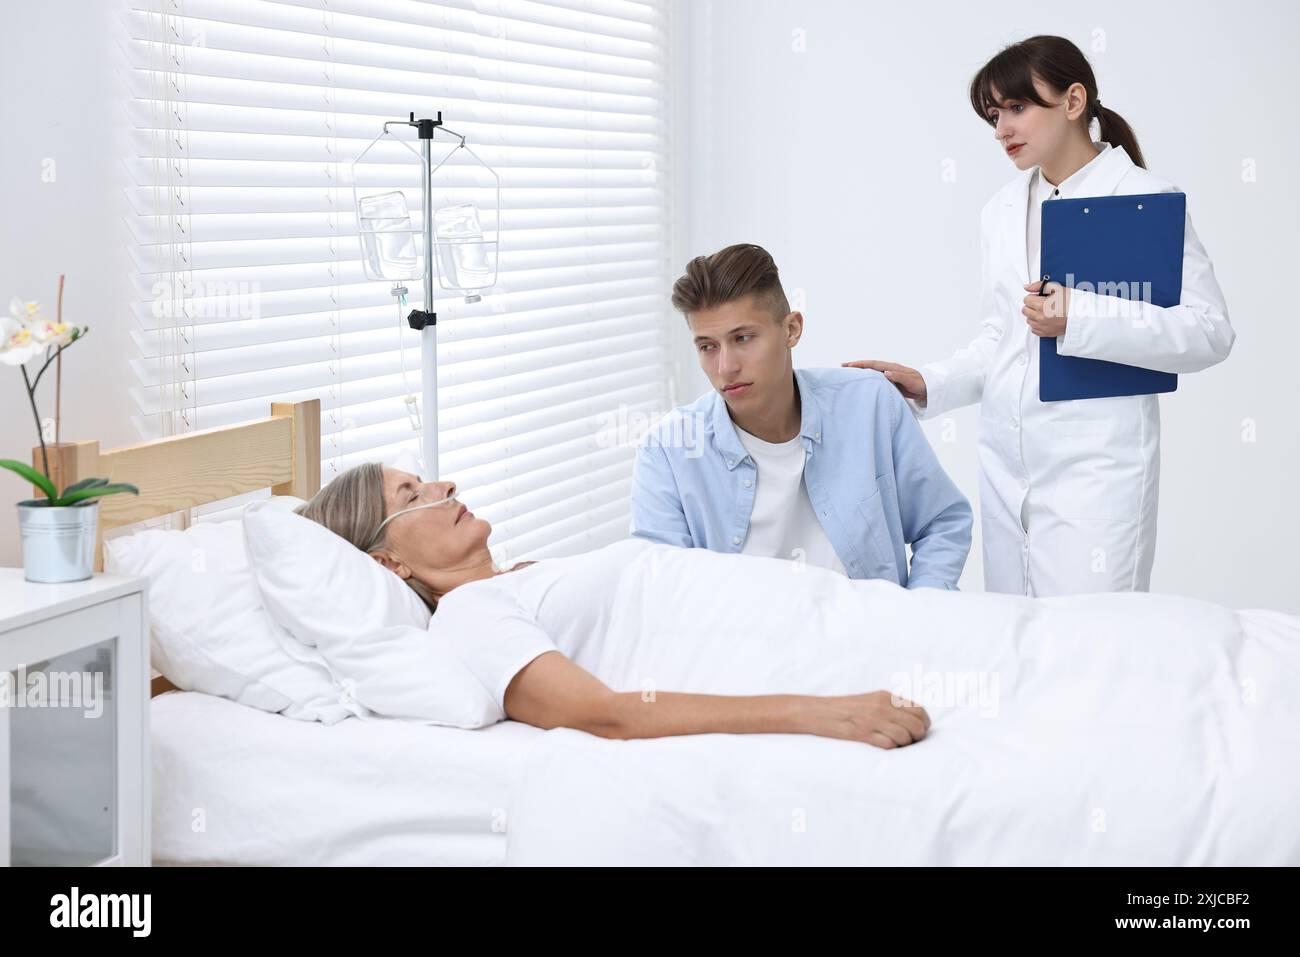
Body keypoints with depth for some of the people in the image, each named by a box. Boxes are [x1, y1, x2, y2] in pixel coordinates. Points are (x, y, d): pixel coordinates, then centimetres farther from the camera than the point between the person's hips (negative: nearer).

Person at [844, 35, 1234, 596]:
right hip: (1006, 464, 6)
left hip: (1095, 467, -6)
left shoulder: (1144, 198, -4)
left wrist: (1082, 318, -19)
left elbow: (1209, 330, -10)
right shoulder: (1002, 211, 15)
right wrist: (929, 386, 3)